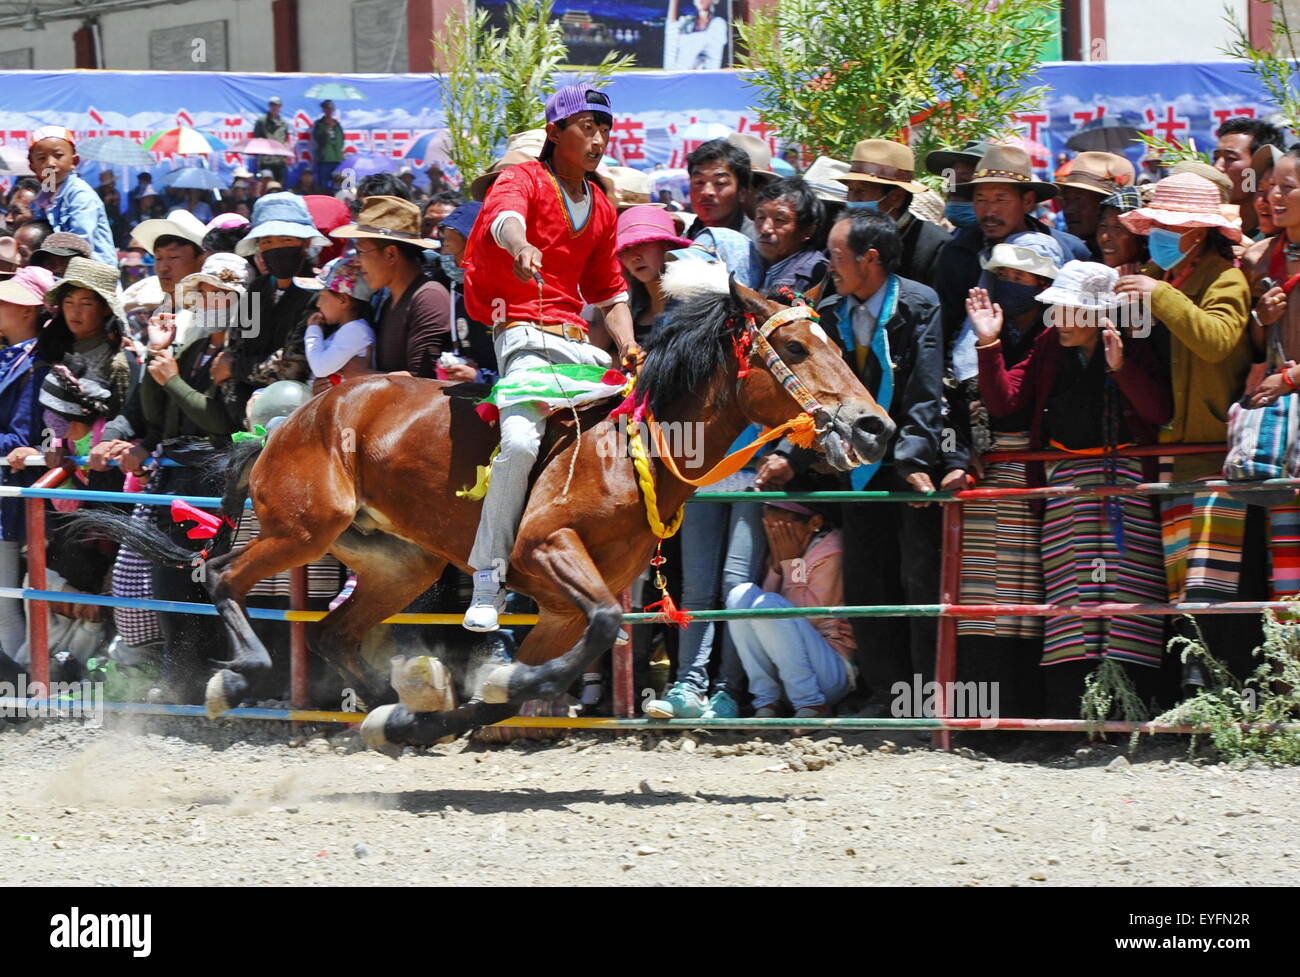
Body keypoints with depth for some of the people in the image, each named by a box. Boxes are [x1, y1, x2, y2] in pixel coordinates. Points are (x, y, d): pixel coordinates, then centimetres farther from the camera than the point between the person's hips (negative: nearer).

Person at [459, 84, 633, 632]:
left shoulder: (600, 208, 22)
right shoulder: (524, 180, 1)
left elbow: (609, 294, 28)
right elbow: (505, 217, -25)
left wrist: (628, 351, 8)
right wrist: (521, 247, -49)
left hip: (578, 342, 7)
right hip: (524, 335, -7)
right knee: (521, 443, -29)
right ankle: (487, 584, -23)